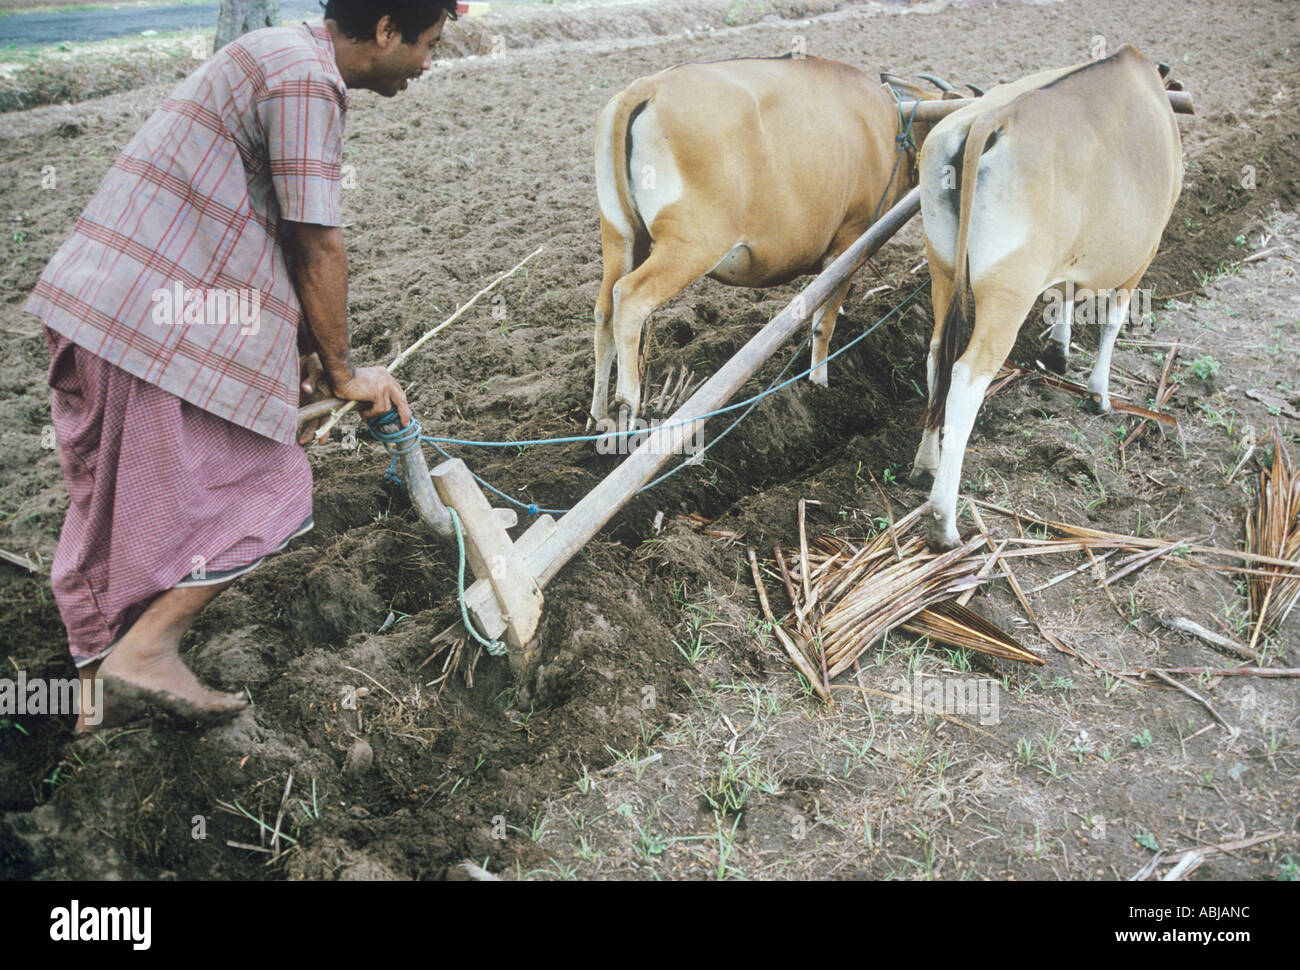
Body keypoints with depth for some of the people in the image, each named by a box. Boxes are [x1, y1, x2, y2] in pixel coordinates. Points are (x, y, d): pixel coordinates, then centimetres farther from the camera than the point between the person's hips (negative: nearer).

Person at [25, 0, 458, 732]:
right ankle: (145, 651, 4)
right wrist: (342, 373, -1)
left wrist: (308, 358, 20)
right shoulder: (307, 76, -12)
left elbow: (285, 243, 21)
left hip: (93, 300, 10)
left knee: (113, 503, 17)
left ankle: (101, 680, 28)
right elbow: (319, 246, -13)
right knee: (264, 492, 2)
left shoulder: (280, 60, 20)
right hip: (161, 322, -10)